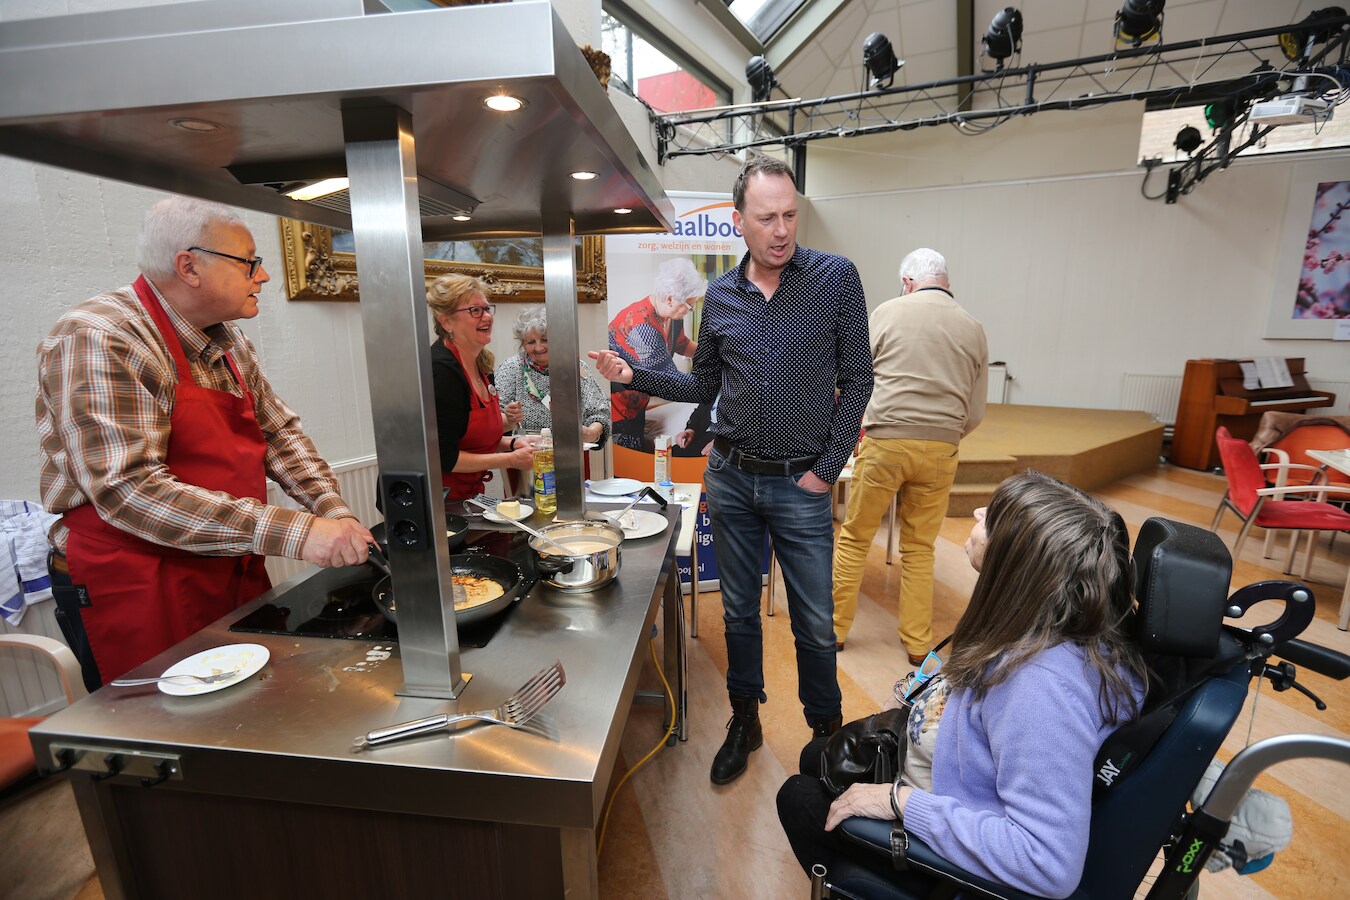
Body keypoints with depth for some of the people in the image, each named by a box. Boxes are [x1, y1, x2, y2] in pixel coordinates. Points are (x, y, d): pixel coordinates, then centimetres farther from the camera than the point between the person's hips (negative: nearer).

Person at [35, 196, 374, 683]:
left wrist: (333, 511, -7)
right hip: (143, 587, -7)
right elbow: (128, 489, -27)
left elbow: (279, 431, 9)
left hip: (239, 571, 7)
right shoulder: (96, 338, -18)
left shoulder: (225, 338, 7)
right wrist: (295, 532, -33)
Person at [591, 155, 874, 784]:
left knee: (814, 622, 9)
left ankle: (826, 728, 35)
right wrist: (634, 376, -1)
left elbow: (857, 380, -4)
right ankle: (745, 721, 37)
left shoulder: (835, 277, -5)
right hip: (730, 476, 3)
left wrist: (827, 469, -8)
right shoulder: (720, 296, 4)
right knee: (739, 609, 16)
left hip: (801, 483, -2)